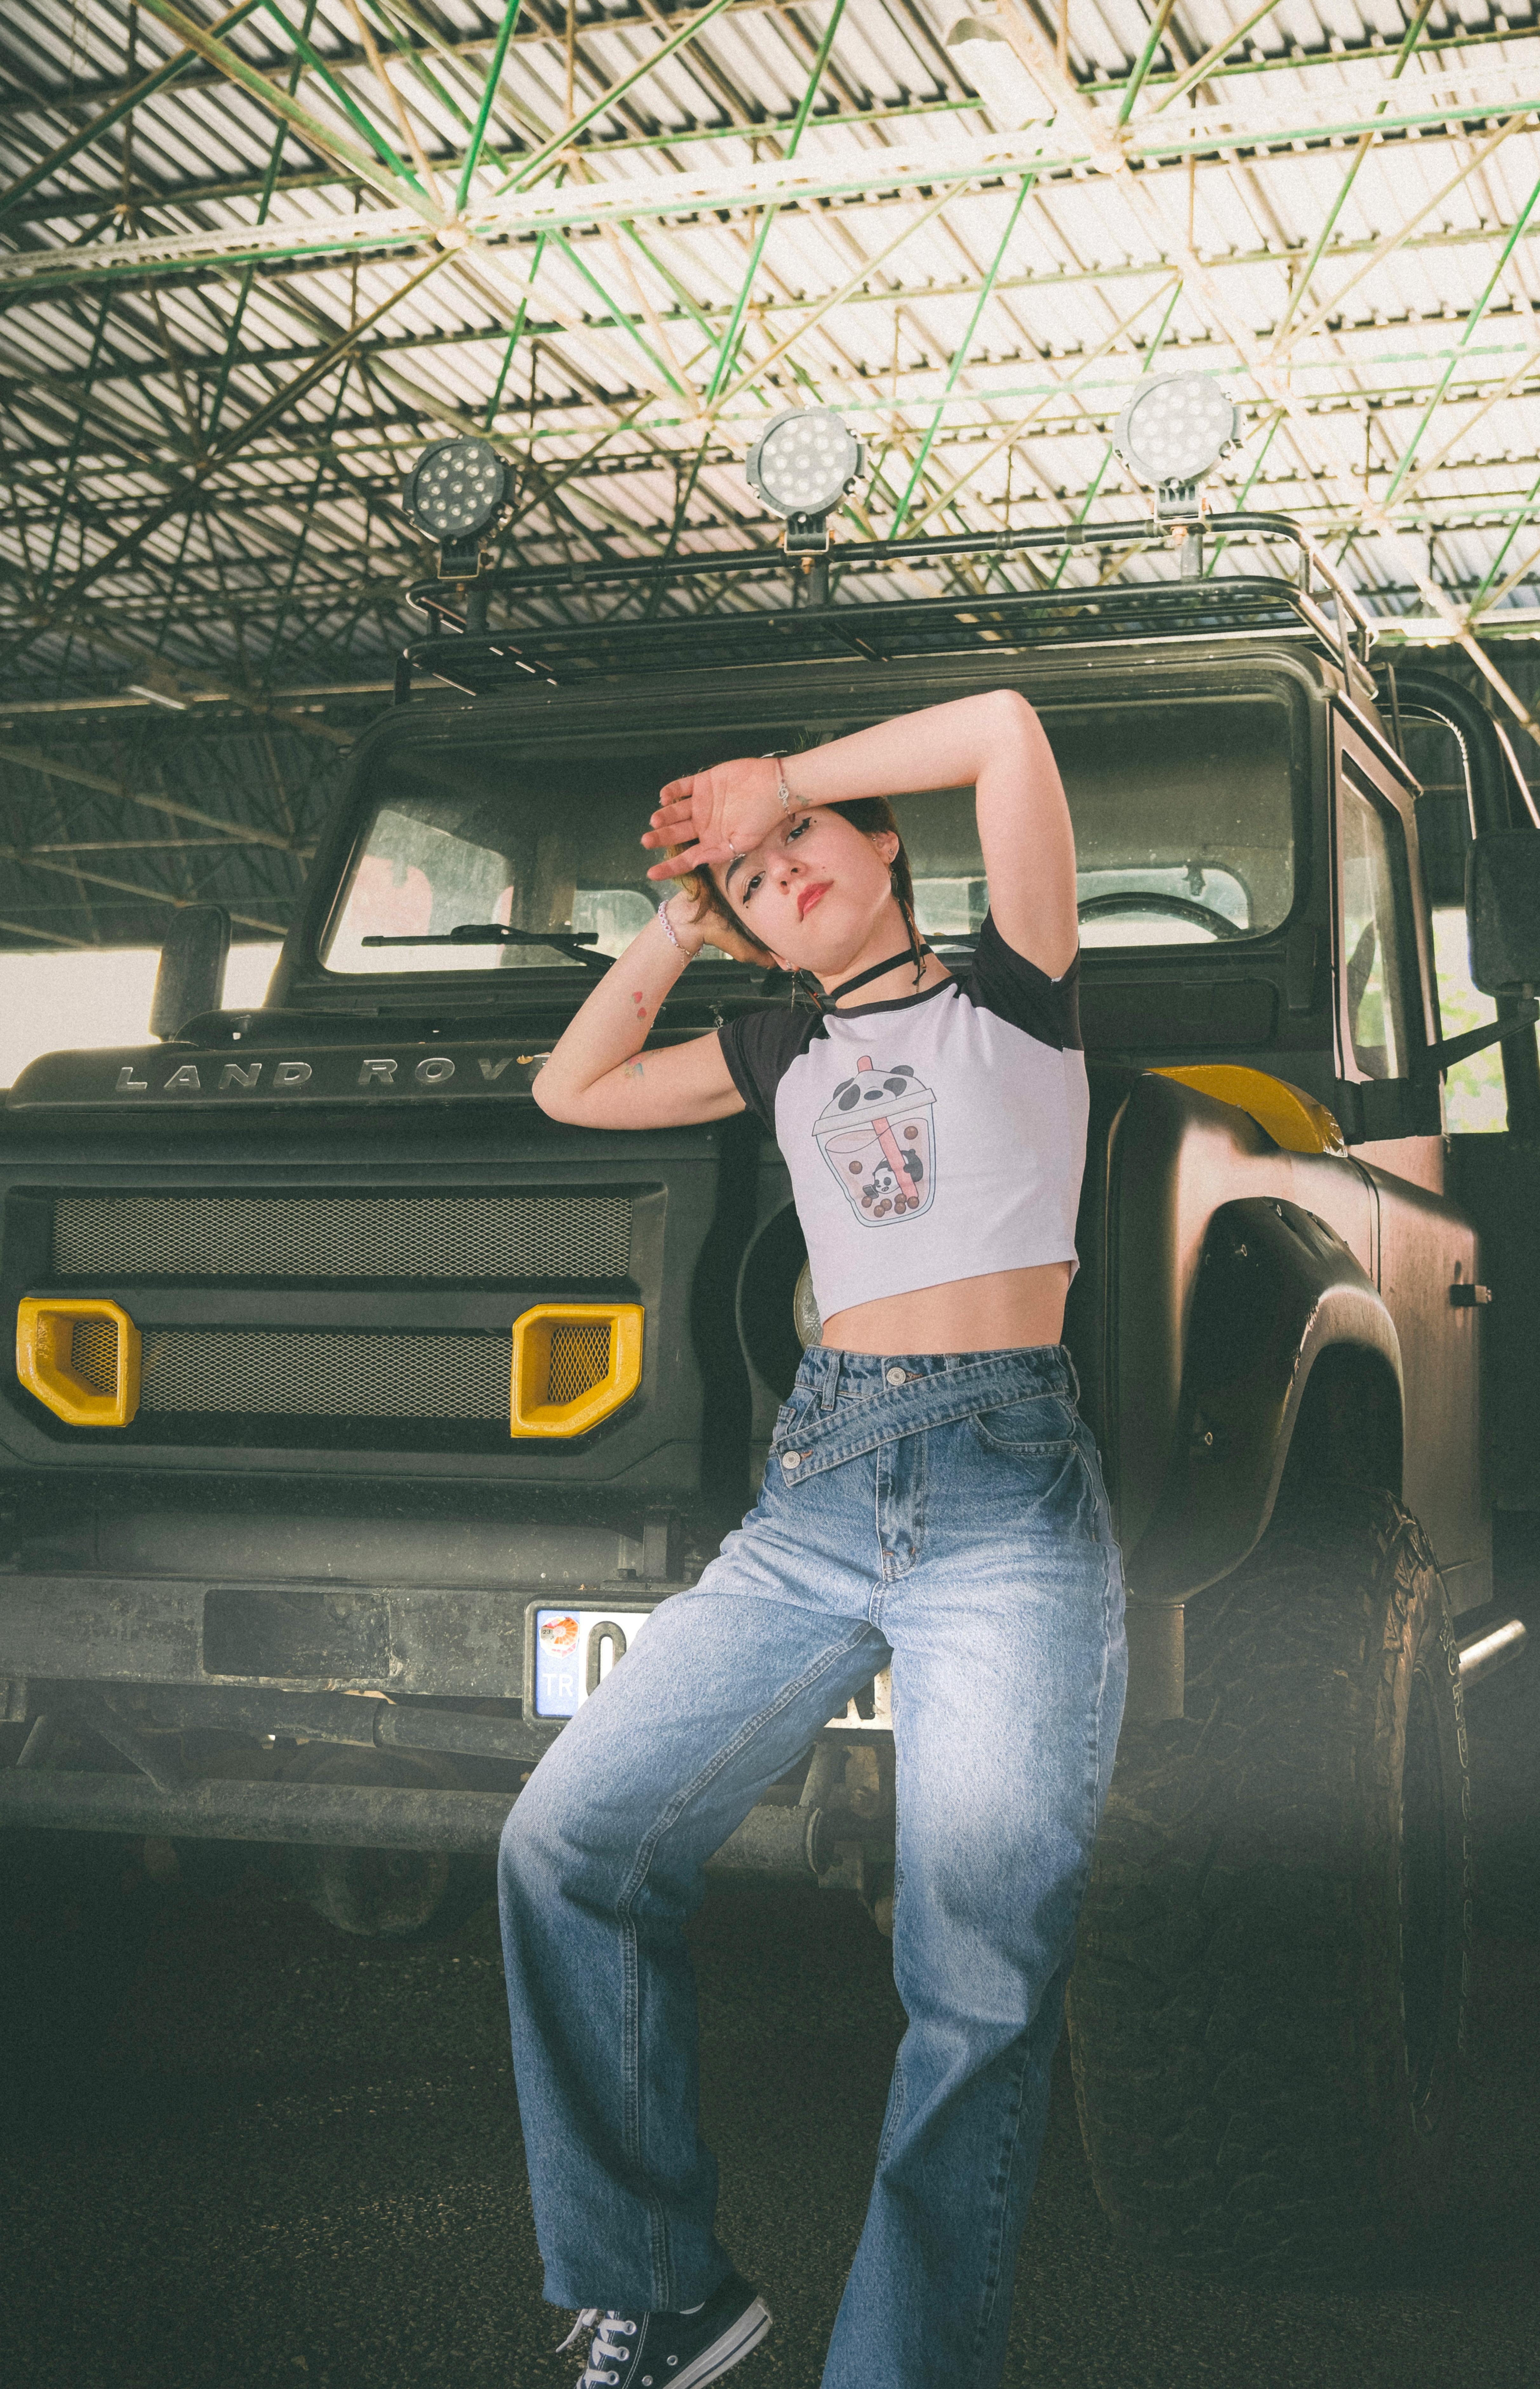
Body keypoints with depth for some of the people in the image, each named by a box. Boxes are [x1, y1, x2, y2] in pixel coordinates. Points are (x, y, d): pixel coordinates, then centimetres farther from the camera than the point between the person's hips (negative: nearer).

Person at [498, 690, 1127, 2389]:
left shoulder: (1010, 997, 8)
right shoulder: (788, 1054, 21)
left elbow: (1006, 732, -5)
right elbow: (574, 1089, 27)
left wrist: (781, 781, 6)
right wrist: (678, 927, 21)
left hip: (1010, 1500, -5)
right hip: (817, 1496, 5)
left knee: (977, 1986, -14)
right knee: (568, 1842, -5)